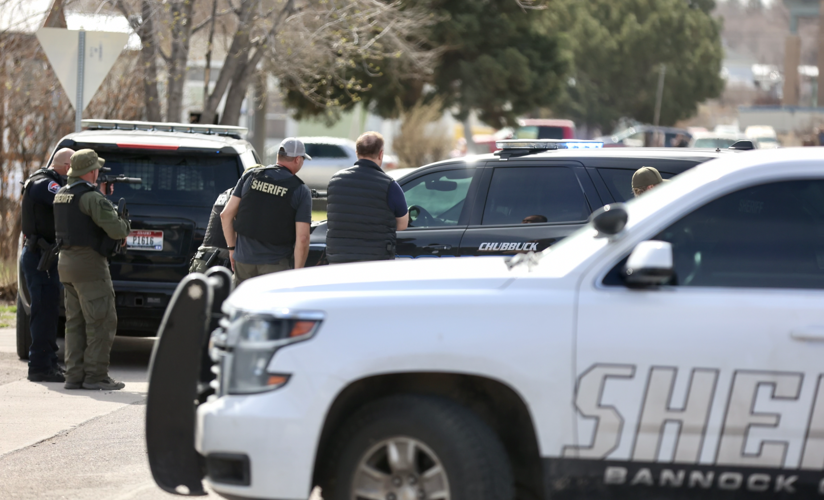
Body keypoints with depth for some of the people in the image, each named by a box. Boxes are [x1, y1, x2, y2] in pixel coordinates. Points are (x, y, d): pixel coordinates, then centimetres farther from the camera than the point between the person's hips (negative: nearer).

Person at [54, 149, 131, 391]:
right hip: (89, 263, -9)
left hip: (67, 262, 9)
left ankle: (74, 374, 11)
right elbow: (116, 229, -20)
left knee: (75, 321, 12)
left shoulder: (61, 195, 12)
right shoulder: (91, 197, -16)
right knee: (101, 321, -5)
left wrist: (103, 194, 18)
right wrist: (126, 224, 2)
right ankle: (95, 375, -7)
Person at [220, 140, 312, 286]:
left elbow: (226, 215, 4)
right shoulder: (301, 191, -4)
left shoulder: (250, 176, 5)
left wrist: (232, 247, 15)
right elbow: (302, 238, -11)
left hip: (244, 259, 3)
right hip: (275, 264, -3)